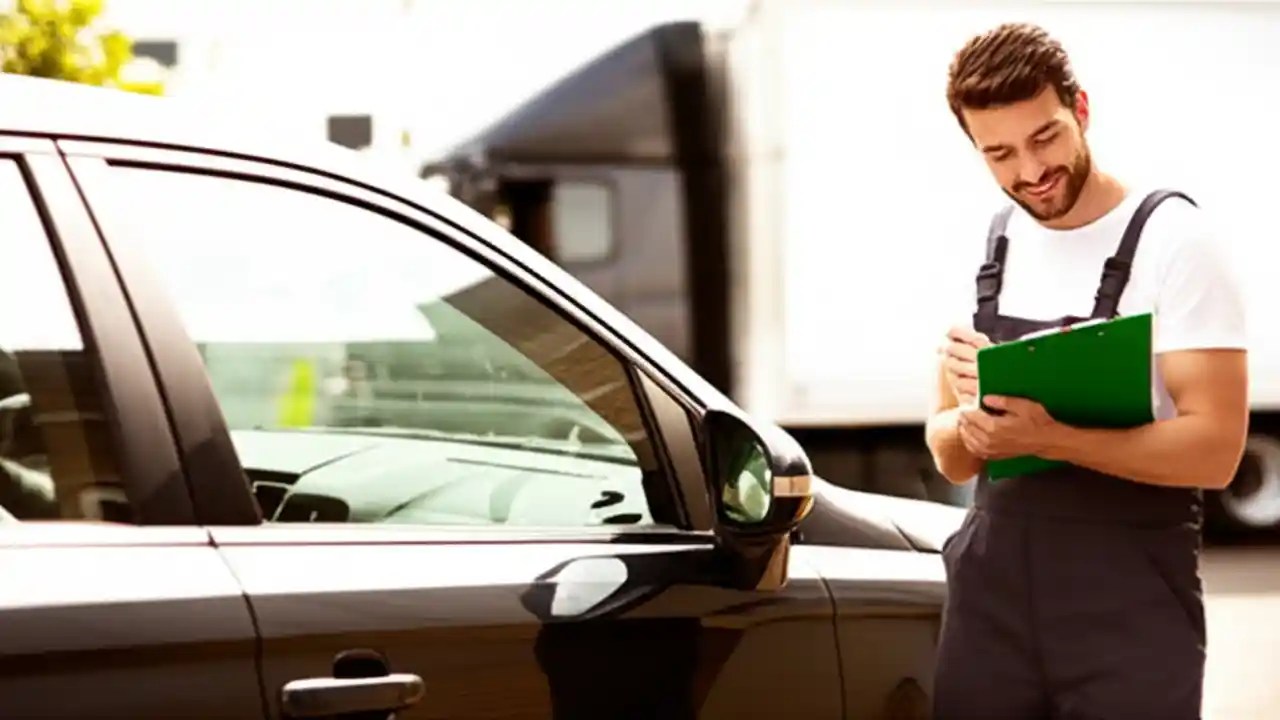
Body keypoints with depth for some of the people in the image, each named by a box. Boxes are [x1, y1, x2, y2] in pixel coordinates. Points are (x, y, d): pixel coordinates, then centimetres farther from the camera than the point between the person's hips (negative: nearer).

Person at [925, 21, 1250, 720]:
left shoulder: (1168, 238, -9)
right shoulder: (988, 247, 8)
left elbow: (1214, 448, -17)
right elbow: (949, 456, 11)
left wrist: (1046, 437, -27)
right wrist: (971, 422, -11)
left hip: (1130, 608, -5)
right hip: (989, 597, 5)